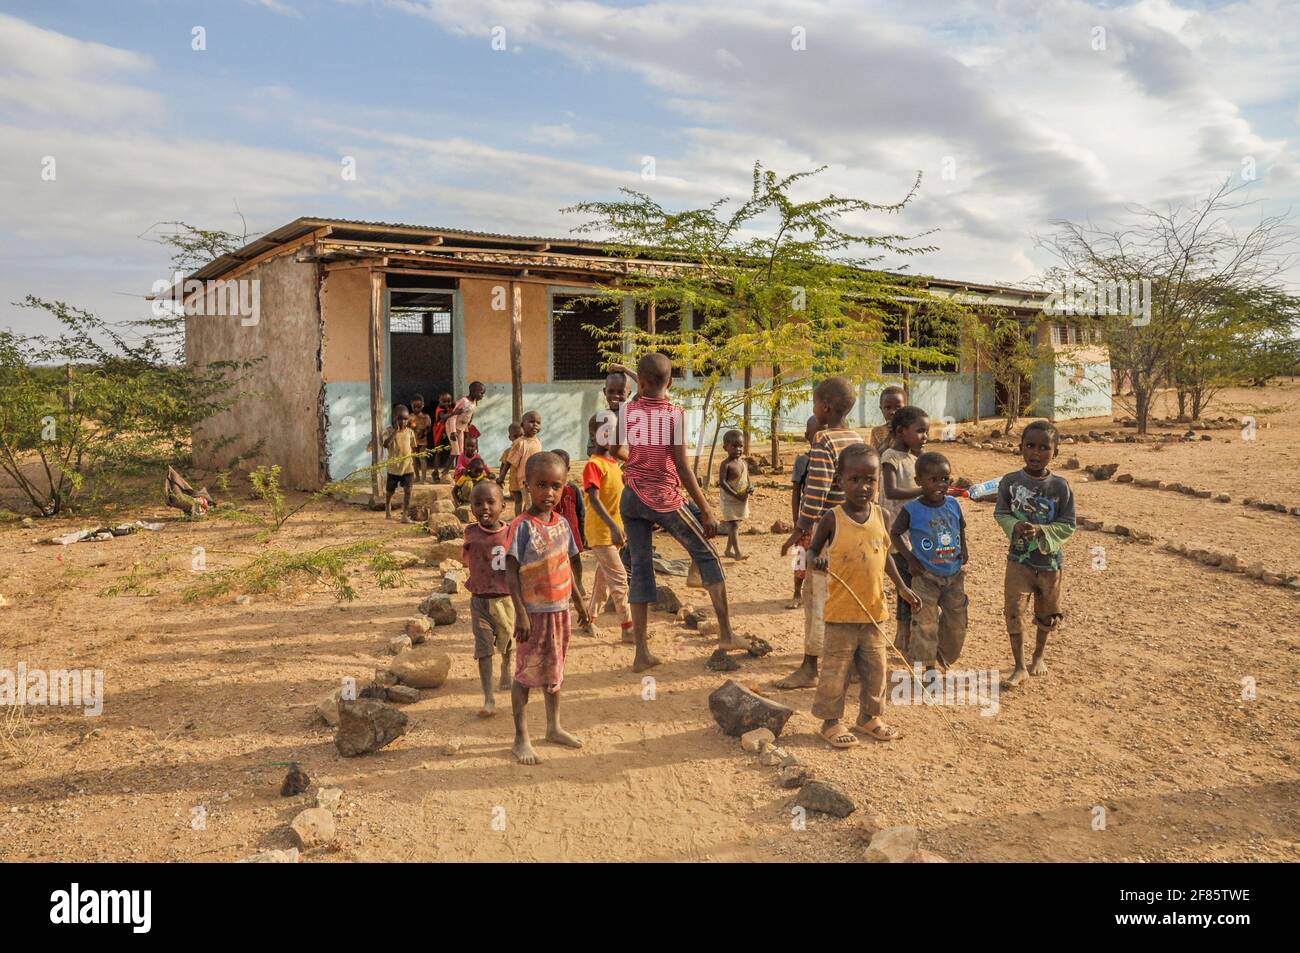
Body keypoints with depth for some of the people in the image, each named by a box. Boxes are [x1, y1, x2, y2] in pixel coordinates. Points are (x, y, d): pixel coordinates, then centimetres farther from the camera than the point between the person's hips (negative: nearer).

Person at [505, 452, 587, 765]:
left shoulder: (562, 523, 3)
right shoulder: (522, 526, -16)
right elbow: (511, 572, -16)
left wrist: (580, 601, 15)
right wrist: (521, 615, -20)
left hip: (559, 609, 6)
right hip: (534, 612, -6)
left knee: (554, 670, 19)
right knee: (526, 674, 4)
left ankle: (554, 727, 34)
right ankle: (521, 739, 14)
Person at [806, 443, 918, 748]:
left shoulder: (879, 515, 0)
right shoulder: (833, 518, -12)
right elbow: (813, 549, -2)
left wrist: (901, 587, 9)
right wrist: (816, 560, -25)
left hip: (873, 609, 5)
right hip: (841, 611, -4)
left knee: (875, 668, 16)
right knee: (837, 669, 4)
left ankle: (869, 717, 34)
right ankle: (830, 721, 20)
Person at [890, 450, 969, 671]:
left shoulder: (953, 504, -2)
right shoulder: (911, 510, -15)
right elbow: (895, 533, -4)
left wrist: (963, 548, 2)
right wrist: (910, 558, -10)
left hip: (955, 574, 4)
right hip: (926, 576, -4)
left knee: (957, 622, 14)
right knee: (925, 624, 1)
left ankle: (945, 657, 38)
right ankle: (928, 666, 15)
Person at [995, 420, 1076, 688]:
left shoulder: (1060, 486, -11)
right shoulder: (1010, 482, -9)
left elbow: (1068, 525, -8)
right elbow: (1000, 513, 0)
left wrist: (1040, 531, -24)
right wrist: (1015, 526, -21)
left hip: (1049, 560, 1)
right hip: (1019, 559, -1)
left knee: (1047, 614, 17)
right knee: (1014, 611, -7)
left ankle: (1039, 655, 43)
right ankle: (1020, 667, 6)